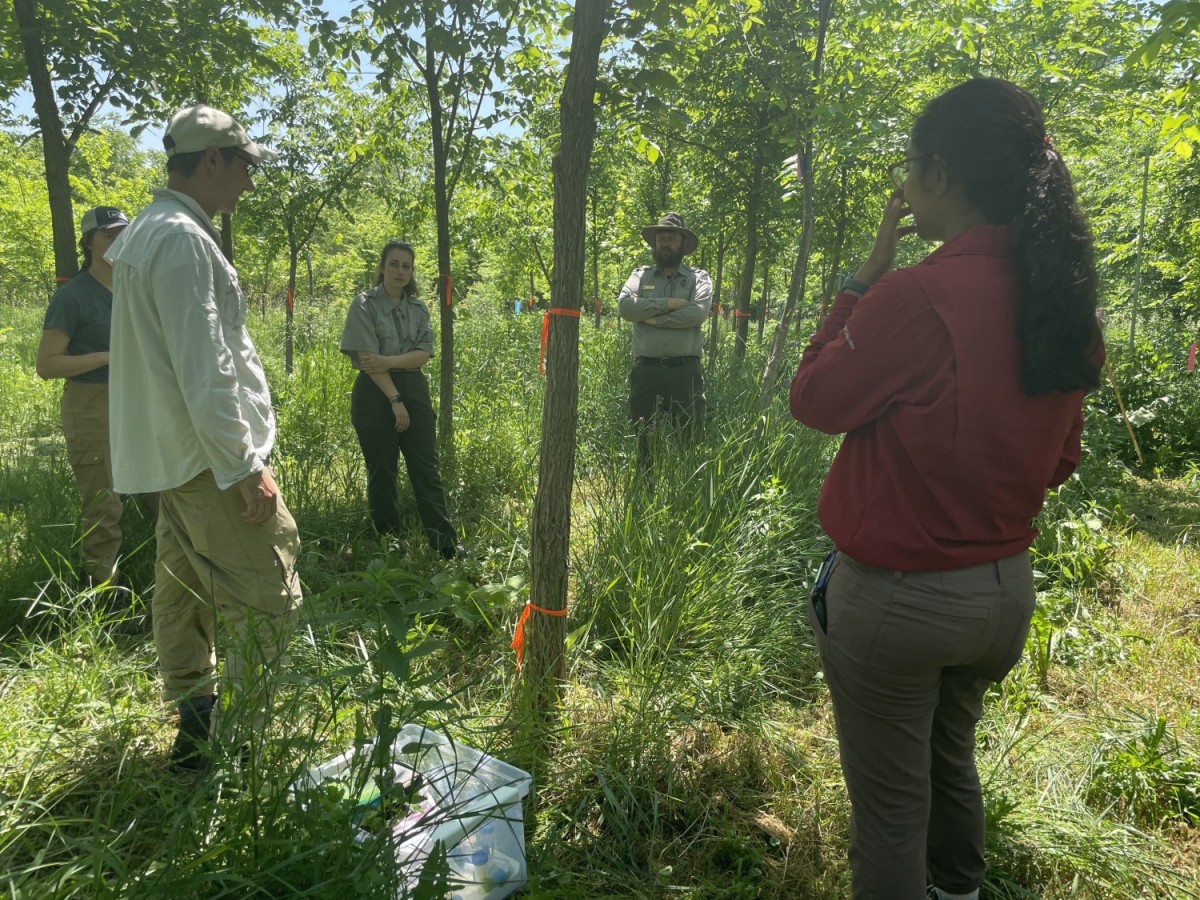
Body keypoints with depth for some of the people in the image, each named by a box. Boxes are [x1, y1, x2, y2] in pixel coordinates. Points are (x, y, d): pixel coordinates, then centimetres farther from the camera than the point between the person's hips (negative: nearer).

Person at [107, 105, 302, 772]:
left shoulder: (149, 232, 17)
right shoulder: (181, 238, -16)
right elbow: (205, 371, -23)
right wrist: (242, 465, -20)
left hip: (177, 457, 11)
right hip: (211, 458, -11)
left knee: (187, 593, 17)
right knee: (268, 602, -5)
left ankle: (196, 734, 30)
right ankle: (235, 749, 3)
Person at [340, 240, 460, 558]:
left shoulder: (418, 309, 10)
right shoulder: (365, 304, -2)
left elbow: (424, 354, -2)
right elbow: (366, 357, -11)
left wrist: (389, 360, -18)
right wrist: (394, 399, -15)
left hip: (414, 391, 4)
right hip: (375, 393, -3)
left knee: (426, 470, 0)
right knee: (381, 473, 5)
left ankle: (447, 545, 1)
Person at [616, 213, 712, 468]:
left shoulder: (699, 278, 7)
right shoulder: (640, 275, 12)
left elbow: (697, 313, -13)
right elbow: (625, 306, -7)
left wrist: (650, 316, -10)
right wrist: (669, 303, -11)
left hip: (685, 370, -1)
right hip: (646, 370, 2)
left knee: (691, 439, 3)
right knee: (643, 439, 9)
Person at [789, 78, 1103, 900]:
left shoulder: (914, 296, -23)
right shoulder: (1064, 301, 0)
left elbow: (813, 401, -9)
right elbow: (1058, 462, 9)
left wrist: (866, 275, -6)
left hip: (896, 593, -7)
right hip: (1006, 588, 7)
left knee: (891, 797, 12)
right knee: (952, 763, 28)